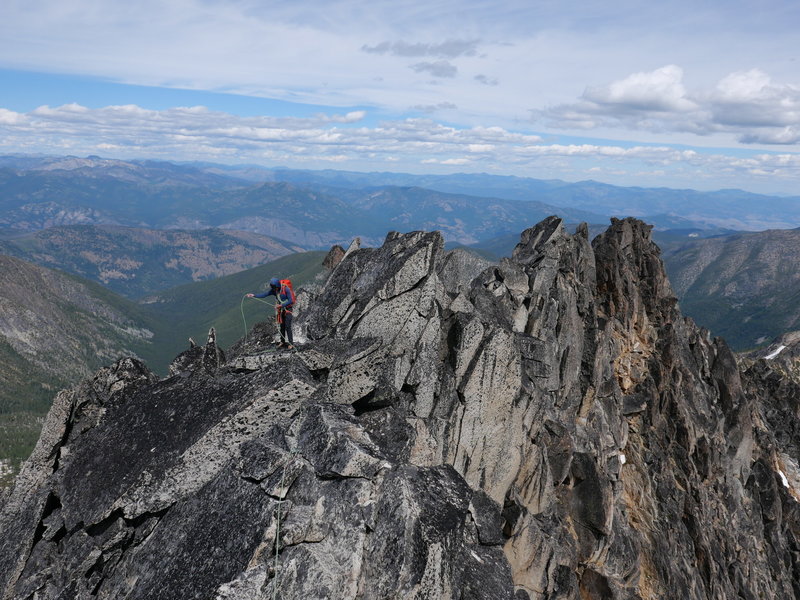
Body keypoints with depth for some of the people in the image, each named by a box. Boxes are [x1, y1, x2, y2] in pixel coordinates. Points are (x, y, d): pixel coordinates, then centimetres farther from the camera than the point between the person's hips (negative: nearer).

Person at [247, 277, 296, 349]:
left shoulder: (286, 289, -24)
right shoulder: (274, 290, -4)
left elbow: (291, 300, -23)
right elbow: (264, 294, 1)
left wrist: (281, 305, -25)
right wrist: (254, 295, -7)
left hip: (288, 309, -6)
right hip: (281, 309, 6)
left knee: (288, 326, -10)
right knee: (282, 326, 12)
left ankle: (291, 344, -5)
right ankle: (282, 342, 25)